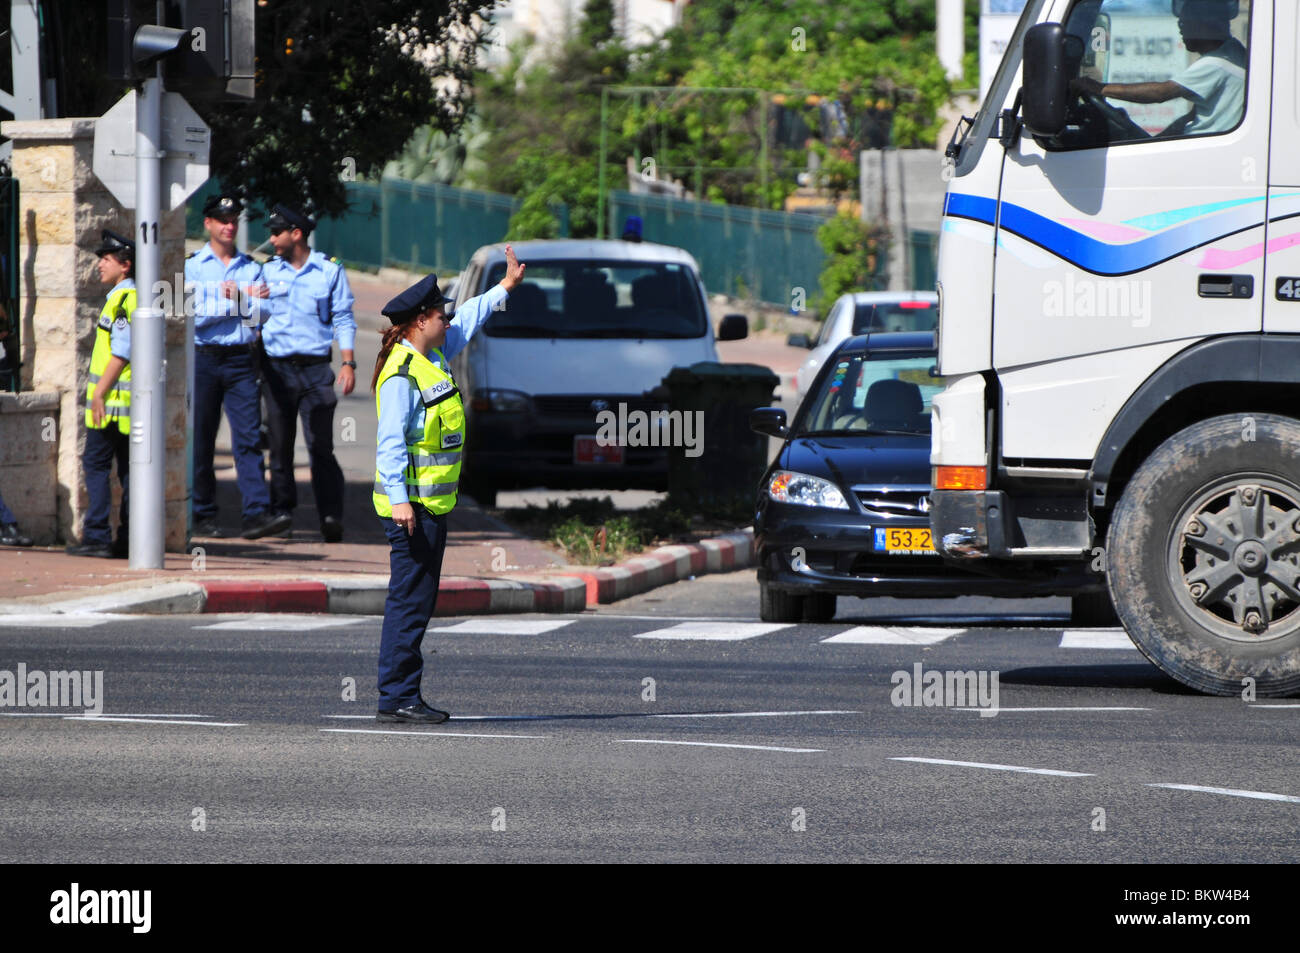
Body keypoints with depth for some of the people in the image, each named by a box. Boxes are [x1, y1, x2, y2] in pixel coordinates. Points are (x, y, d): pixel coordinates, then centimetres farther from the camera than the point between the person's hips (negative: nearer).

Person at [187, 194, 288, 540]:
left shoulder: (252, 268, 13)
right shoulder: (191, 266, 5)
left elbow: (260, 313, 2)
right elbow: (193, 314, -9)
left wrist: (237, 298, -11)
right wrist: (237, 303, -9)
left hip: (240, 359, 1)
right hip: (203, 359, -1)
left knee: (249, 437, -10)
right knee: (201, 442, 3)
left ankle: (257, 513, -17)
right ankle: (203, 516, 13)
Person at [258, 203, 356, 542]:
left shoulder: (329, 270, 6)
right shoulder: (268, 271, 12)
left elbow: (343, 319, 5)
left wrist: (348, 363, -2)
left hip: (315, 370, -3)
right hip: (277, 369, 3)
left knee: (321, 447, -9)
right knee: (280, 446, 3)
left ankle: (331, 515, -11)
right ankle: (281, 511, 10)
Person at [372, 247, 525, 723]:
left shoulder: (434, 355, 13)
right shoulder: (401, 375, -16)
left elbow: (468, 320, 31)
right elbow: (390, 441, -21)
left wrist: (506, 287, 37)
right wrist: (399, 500, -28)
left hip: (433, 505, 10)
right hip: (412, 504, -10)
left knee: (419, 602, 10)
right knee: (409, 600, -9)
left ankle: (404, 697, 13)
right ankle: (396, 698, -8)